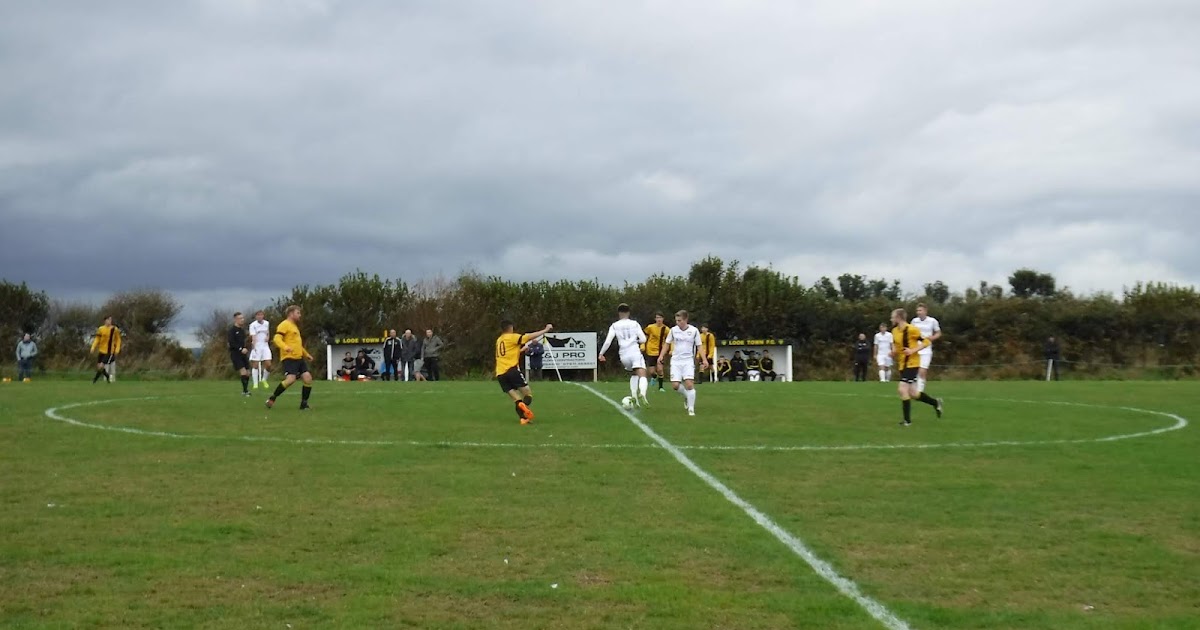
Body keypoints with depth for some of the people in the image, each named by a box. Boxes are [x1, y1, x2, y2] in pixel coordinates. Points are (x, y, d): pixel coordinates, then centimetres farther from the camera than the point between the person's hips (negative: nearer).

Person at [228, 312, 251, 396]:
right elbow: (231, 343, -16)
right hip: (235, 354, -7)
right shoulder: (232, 330, -8)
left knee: (248, 373, 4)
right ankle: (245, 391, -12)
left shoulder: (242, 330, 15)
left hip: (243, 354, 7)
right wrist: (241, 349, -23)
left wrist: (245, 349, 9)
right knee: (243, 372, -16)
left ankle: (245, 390, 17)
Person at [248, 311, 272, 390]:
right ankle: (255, 383, -1)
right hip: (256, 347, -4)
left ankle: (264, 380, 17)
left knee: (268, 364, -6)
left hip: (265, 346, 4)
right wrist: (254, 348, -29)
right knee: (255, 365, -5)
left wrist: (268, 337, 6)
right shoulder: (253, 325, -7)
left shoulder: (267, 323, 9)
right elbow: (253, 337, -18)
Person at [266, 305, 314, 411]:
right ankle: (272, 399, -7)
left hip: (299, 358, 9)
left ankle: (304, 404, 3)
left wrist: (306, 354, 35)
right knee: (290, 379, -23)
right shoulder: (284, 325, -6)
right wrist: (285, 347, -36)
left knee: (308, 378, -5)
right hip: (289, 358, -9)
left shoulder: (294, 326, 23)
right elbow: (277, 339, -19)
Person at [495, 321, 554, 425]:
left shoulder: (499, 340, 23)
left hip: (500, 374, 6)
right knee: (528, 393, -2)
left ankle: (523, 418, -14)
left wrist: (523, 349, 47)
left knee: (516, 398, 7)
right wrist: (546, 330, 3)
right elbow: (531, 336, -5)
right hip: (512, 370, -6)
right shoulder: (512, 337, 1)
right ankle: (524, 405, -34)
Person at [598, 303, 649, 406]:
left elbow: (607, 341, -1)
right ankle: (642, 394, -41)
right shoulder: (634, 324, 7)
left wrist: (601, 354, 9)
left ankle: (633, 395, 7)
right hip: (635, 352, -3)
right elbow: (643, 339, 2)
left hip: (624, 355, 3)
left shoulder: (614, 326, 7)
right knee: (642, 375, -12)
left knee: (634, 374, 26)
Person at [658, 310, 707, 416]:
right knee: (675, 385, -6)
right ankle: (686, 396, 26)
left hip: (688, 361, -2)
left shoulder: (694, 330, -4)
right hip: (676, 360, 2)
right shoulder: (673, 330, 0)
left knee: (689, 384, -17)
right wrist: (661, 356, -1)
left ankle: (691, 409, -8)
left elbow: (699, 346, 2)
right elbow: (667, 344, 10)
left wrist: (704, 359, -9)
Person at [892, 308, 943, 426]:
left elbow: (927, 342, -13)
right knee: (913, 394, 10)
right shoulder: (895, 331, 7)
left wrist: (913, 350, -21)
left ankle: (907, 420, -8)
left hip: (912, 363, -8)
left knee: (903, 389, -16)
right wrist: (894, 350, 3)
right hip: (902, 364, 8)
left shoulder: (911, 329, -16)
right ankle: (935, 402, 32)